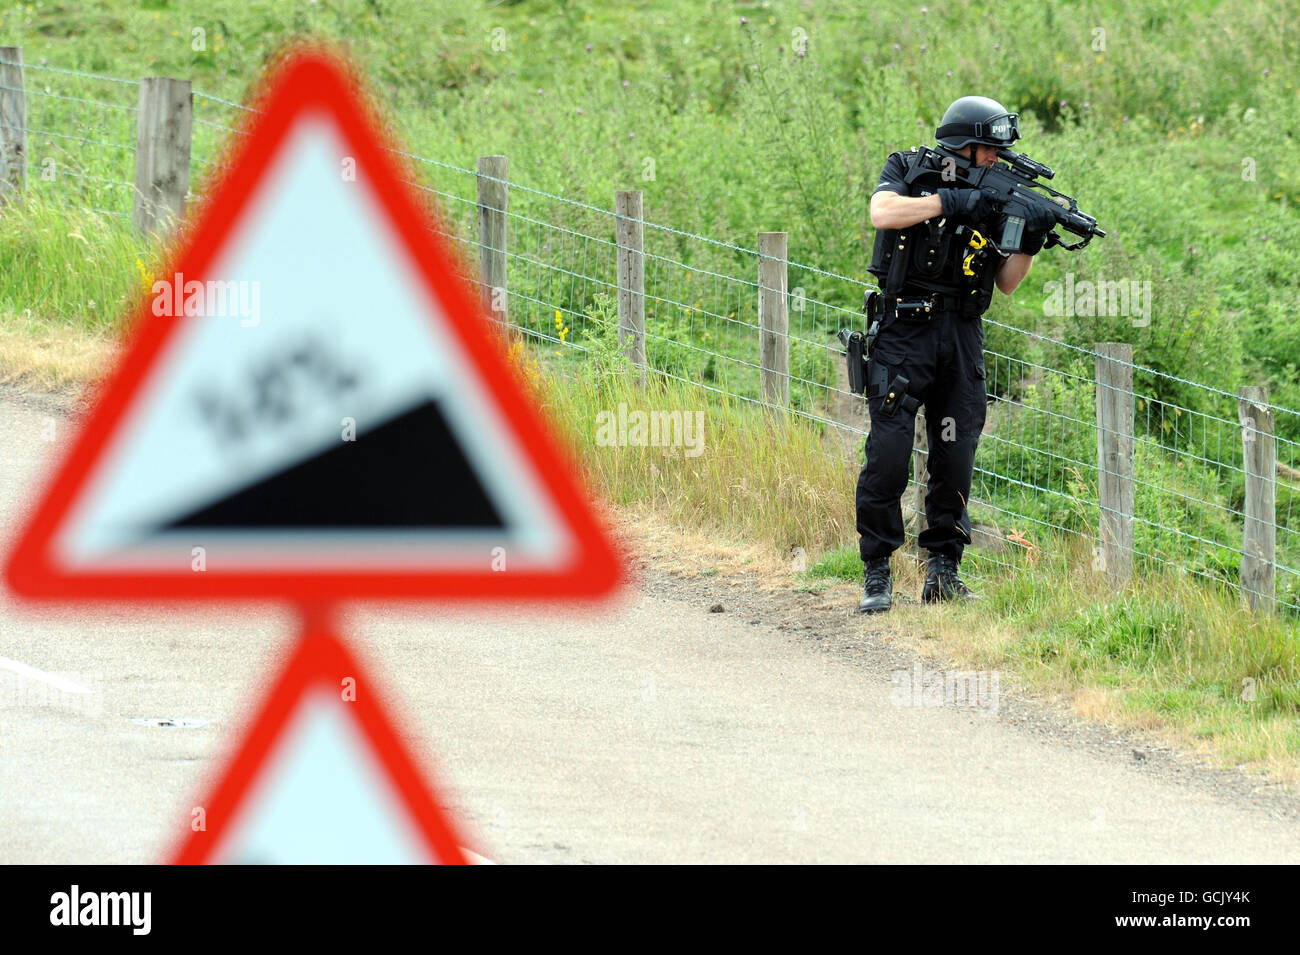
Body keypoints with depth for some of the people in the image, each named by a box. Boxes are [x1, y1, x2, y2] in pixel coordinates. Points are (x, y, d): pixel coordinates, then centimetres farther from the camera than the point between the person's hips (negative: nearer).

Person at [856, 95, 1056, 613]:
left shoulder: (991, 197, 11)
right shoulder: (908, 171, 1)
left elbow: (1006, 282, 9)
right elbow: (883, 213, -21)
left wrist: (1029, 241, -9)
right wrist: (950, 201, -19)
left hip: (961, 337, 4)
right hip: (904, 331, -4)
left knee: (956, 455, 3)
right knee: (888, 452, -9)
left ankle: (943, 570, 12)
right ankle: (876, 573, -2)